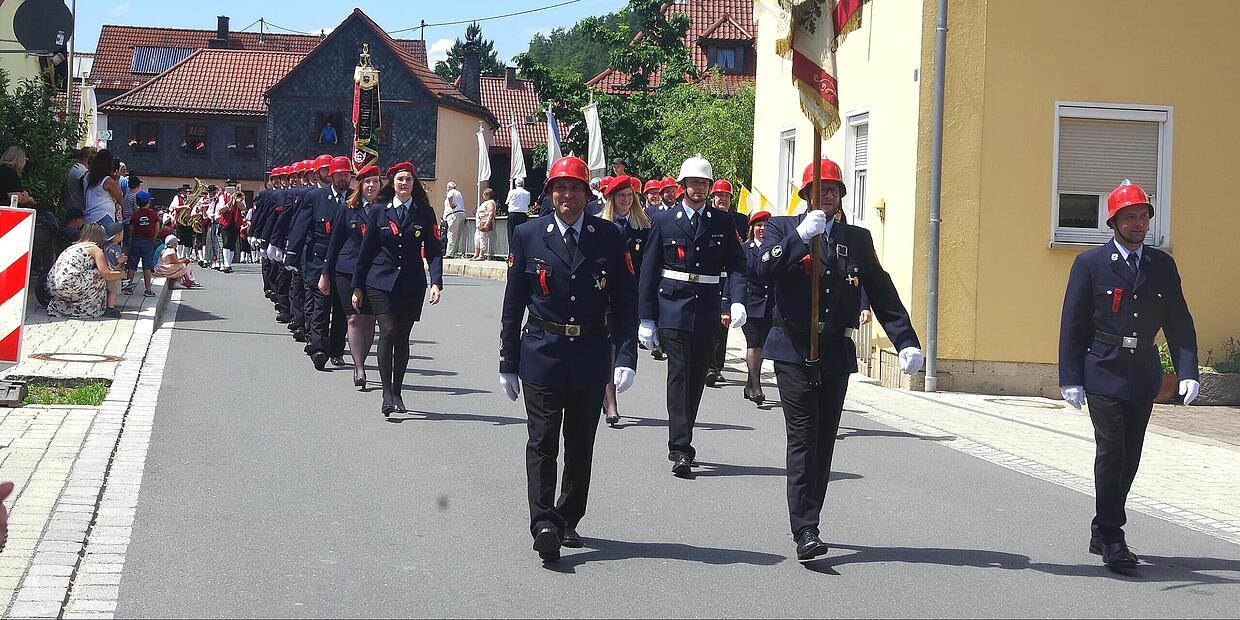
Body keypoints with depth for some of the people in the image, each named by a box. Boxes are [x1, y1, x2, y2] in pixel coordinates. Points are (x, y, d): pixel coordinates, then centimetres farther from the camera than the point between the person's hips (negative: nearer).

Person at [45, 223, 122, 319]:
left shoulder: (73, 247, 28)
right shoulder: (96, 249, 6)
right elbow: (107, 275, 1)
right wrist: (121, 274, 22)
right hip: (68, 285, -8)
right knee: (99, 275, 9)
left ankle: (57, 306, 23)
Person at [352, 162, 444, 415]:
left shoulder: (424, 212, 4)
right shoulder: (379, 210, 4)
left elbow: (433, 250, 1)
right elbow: (366, 250, 7)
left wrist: (436, 282, -14)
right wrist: (357, 287, 7)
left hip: (412, 284, 1)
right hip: (380, 282, -1)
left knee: (402, 337, 4)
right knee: (388, 332, -14)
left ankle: (397, 392, 17)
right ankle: (387, 395, -11)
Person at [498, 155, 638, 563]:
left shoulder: (609, 238, 2)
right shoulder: (528, 237, 2)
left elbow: (625, 302, 2)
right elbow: (513, 305, 5)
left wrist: (626, 357, -8)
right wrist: (508, 362, 3)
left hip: (591, 356, 1)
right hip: (542, 354, -1)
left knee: (581, 444, 9)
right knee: (542, 442, -8)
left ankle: (568, 521, 22)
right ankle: (544, 525, -11)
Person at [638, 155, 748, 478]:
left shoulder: (722, 223, 9)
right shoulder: (664, 221, 4)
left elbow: (737, 264, 5)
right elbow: (649, 270, 3)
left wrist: (737, 300, -14)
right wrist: (647, 318, -2)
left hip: (707, 309, 3)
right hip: (673, 308, -3)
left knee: (697, 378, 9)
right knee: (679, 376, -10)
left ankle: (681, 442, 23)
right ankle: (681, 450, -14)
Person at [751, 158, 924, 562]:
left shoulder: (858, 239, 13)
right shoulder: (782, 229, 5)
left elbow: (883, 294, 9)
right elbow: (761, 268, -14)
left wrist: (907, 343, 0)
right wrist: (800, 235, -21)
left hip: (836, 352, 4)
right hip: (793, 350, -4)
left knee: (824, 442, 8)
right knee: (803, 441, -11)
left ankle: (808, 522, 19)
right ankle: (805, 532, -14)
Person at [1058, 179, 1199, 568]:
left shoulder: (1163, 265, 10)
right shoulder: (1090, 264, -1)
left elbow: (1179, 322, 9)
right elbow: (1072, 324, -2)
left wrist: (1188, 372, -3)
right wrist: (1071, 379, -7)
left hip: (1143, 373, 4)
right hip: (1104, 372, -4)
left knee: (1130, 456, 7)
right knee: (1111, 451, -12)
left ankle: (1103, 533, 19)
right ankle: (1111, 538, -6)